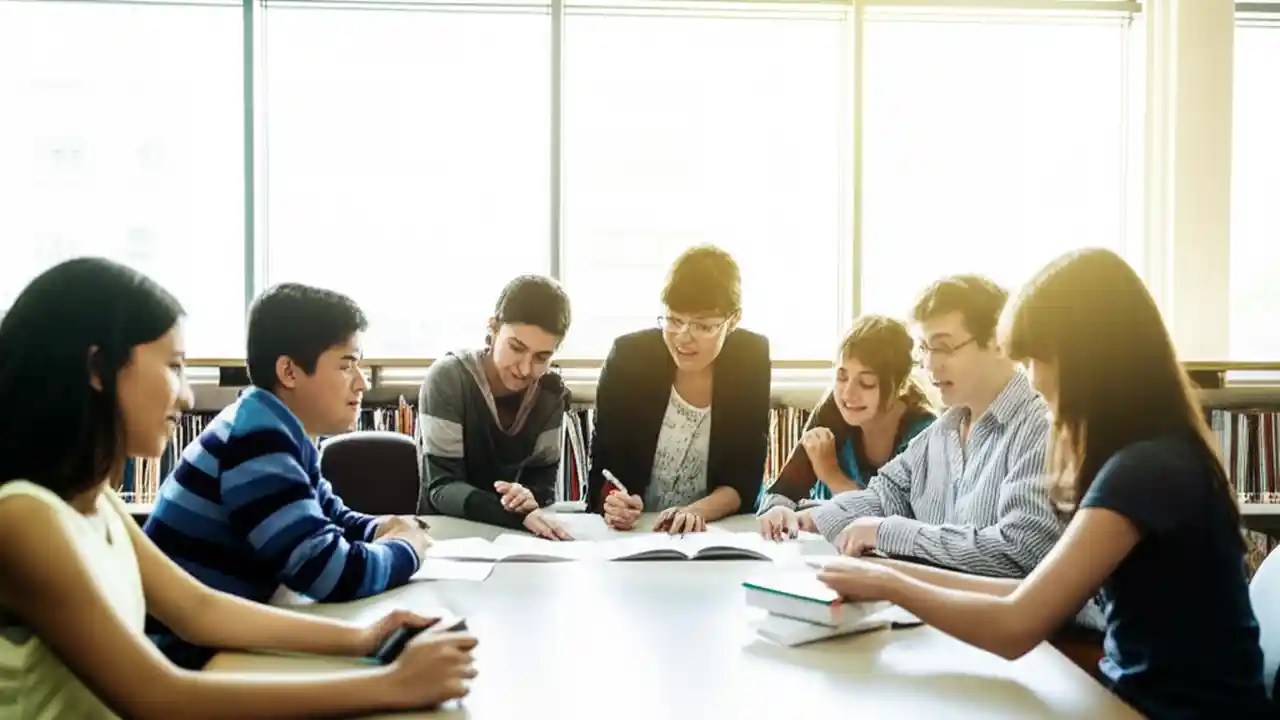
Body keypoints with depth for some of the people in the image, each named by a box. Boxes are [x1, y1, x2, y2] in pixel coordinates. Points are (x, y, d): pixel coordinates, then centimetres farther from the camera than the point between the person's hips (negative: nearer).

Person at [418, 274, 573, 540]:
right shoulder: (447, 379, -16)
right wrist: (520, 514, -35)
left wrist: (530, 500, -24)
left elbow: (544, 479, -1)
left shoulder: (551, 392, -3)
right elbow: (442, 486, -20)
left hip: (511, 536, 3)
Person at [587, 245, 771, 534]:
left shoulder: (751, 358, -5)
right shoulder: (629, 356, -9)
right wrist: (612, 503, -26)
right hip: (628, 534, -1)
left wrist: (698, 511, -22)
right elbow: (603, 466, -5)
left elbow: (745, 477, -4)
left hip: (718, 532, 1)